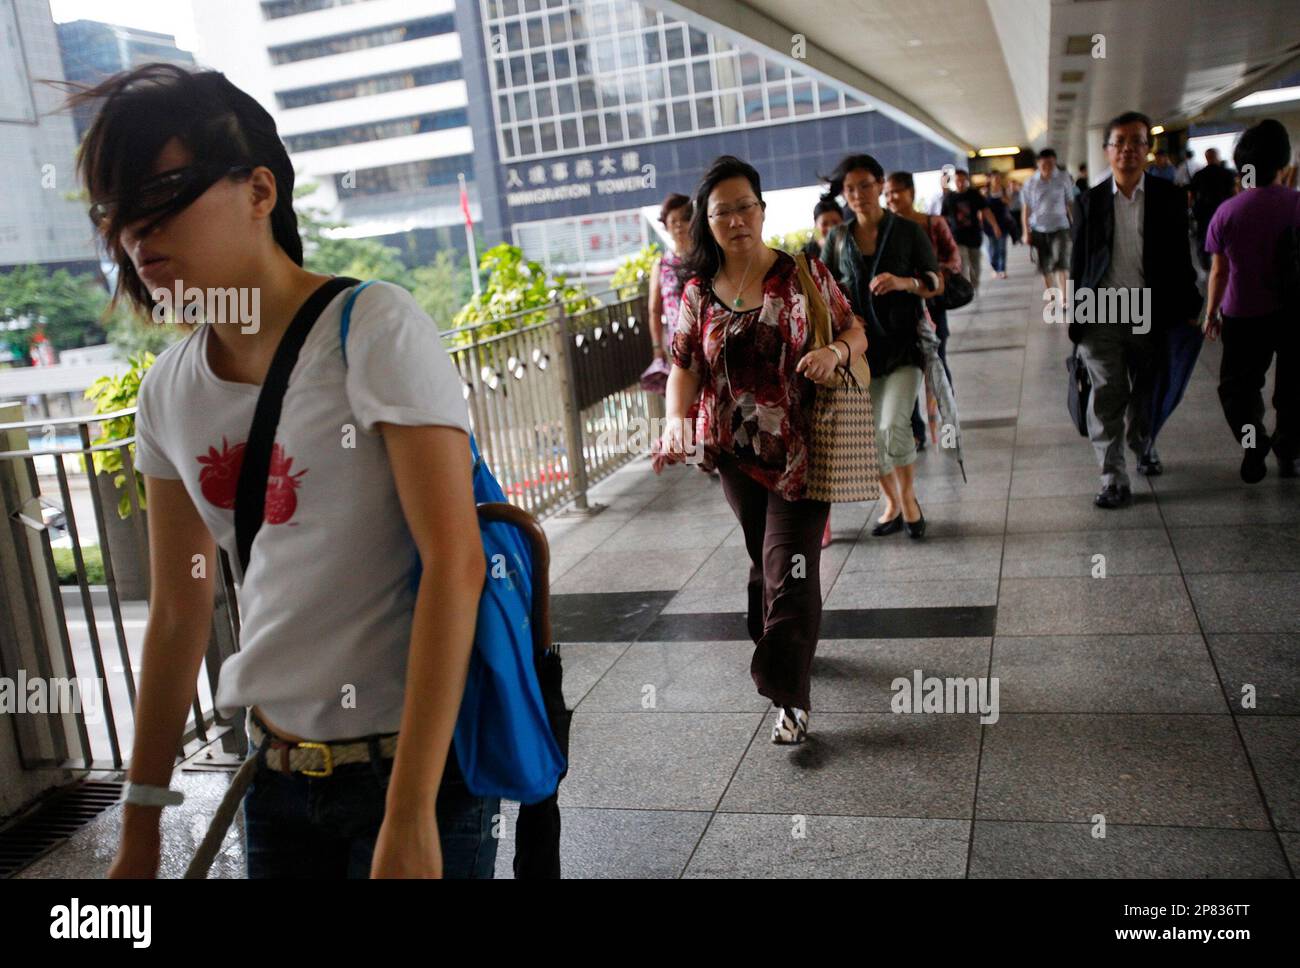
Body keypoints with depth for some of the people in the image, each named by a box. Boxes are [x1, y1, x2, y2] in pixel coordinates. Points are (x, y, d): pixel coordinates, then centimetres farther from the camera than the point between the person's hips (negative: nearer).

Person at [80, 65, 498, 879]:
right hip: (277, 772, 5)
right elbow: (180, 611, 7)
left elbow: (455, 563, -21)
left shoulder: (374, 329, -16)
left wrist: (410, 815, -23)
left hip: (415, 760, -5)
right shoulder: (170, 392, 2)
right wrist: (140, 826, 11)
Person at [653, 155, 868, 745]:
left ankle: (788, 697, -1)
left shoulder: (803, 274, -3)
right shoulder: (698, 292, 3)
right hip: (736, 454, 3)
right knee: (765, 560, 18)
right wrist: (676, 421, -16)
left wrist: (836, 352, -20)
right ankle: (780, 649, 41)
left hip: (798, 452, -3)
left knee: (789, 570, -8)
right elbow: (685, 367, 2)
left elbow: (855, 330, 4)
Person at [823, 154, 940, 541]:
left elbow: (937, 283, 3)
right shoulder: (838, 238, 8)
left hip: (903, 342, -3)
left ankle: (909, 497, 7)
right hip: (859, 346, 3)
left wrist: (904, 282, -17)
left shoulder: (908, 231, 1)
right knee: (869, 434, 6)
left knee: (893, 426, -19)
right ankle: (892, 504, 28)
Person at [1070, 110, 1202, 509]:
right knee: (1107, 395, -6)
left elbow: (1180, 257, 5)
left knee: (1147, 391, 16)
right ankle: (1113, 480, -3)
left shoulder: (1168, 197, 2)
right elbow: (1079, 261, 6)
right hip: (1102, 313, -1)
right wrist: (1076, 313, 5)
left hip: (1151, 313, 1)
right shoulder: (1090, 201, 2)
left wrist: (1188, 309, 3)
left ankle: (1144, 446, 42)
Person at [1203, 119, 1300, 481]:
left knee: (1238, 384, 12)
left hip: (1244, 314, -1)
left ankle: (1253, 440, -7)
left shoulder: (1227, 212, -8)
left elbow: (1218, 272, -2)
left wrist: (1211, 314, 10)